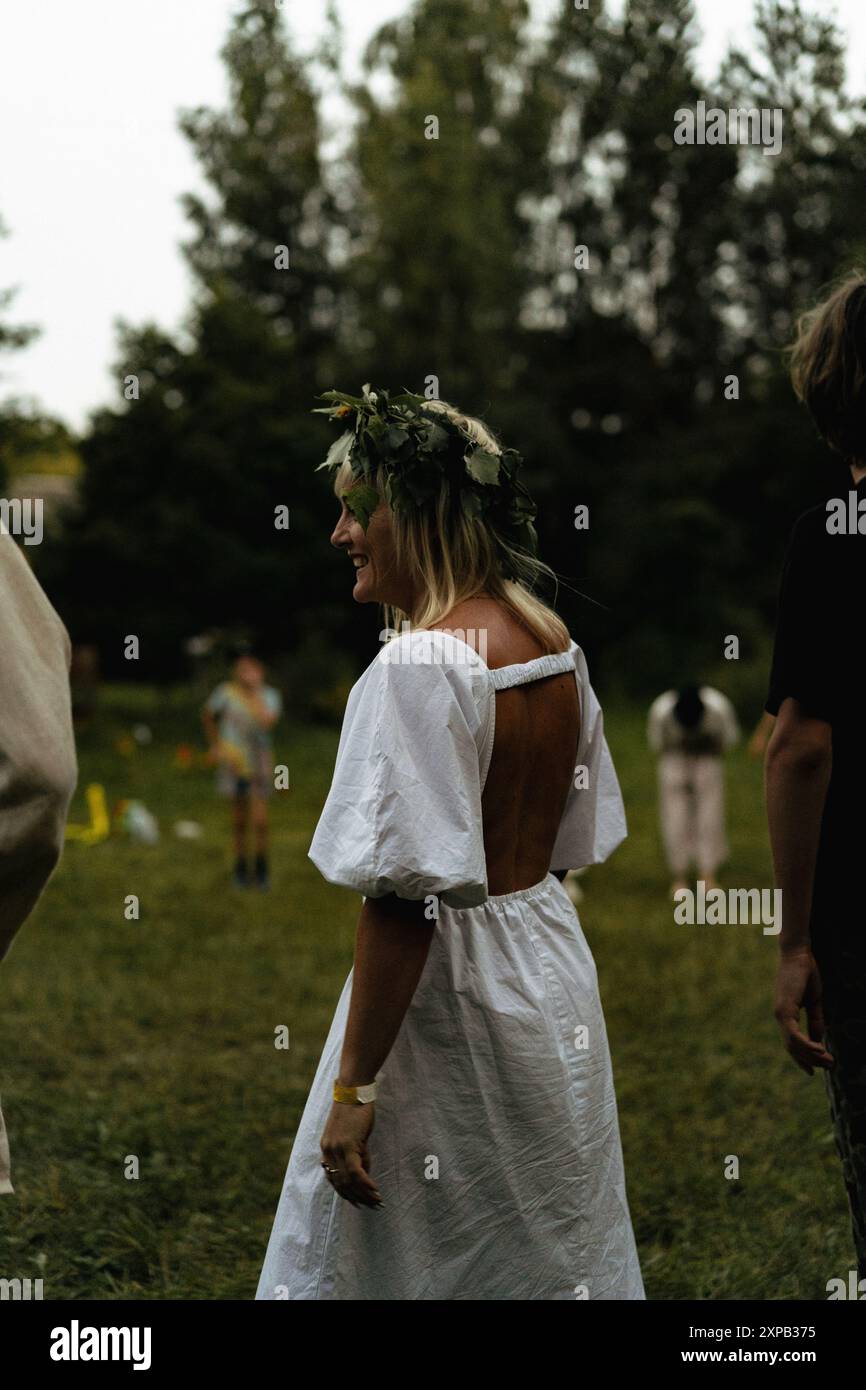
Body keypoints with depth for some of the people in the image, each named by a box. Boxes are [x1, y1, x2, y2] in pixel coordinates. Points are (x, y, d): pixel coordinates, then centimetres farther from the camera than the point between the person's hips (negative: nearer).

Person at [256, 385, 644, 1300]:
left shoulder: (421, 666, -21)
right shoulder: (552, 641, 5)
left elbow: (406, 898, -25)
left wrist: (353, 1089, -21)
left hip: (447, 994, -8)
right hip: (556, 976, 9)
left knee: (381, 1262, 6)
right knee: (558, 1257, 17)